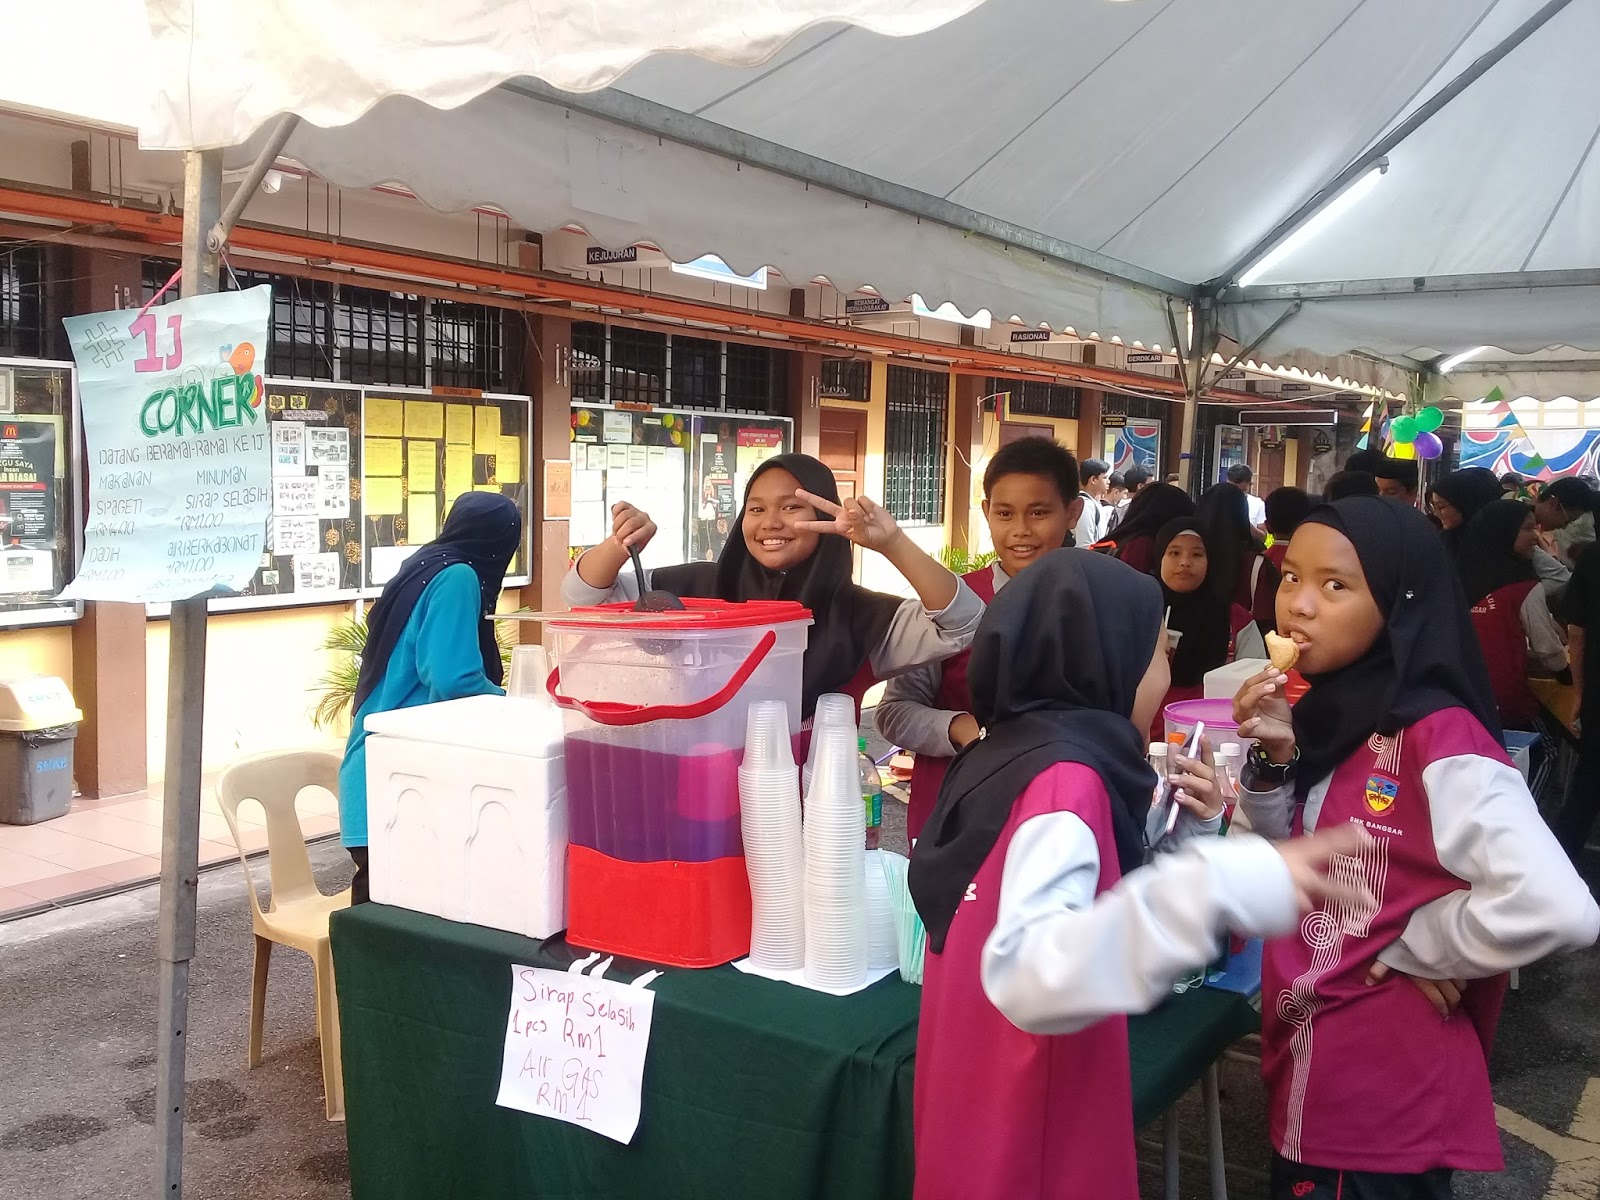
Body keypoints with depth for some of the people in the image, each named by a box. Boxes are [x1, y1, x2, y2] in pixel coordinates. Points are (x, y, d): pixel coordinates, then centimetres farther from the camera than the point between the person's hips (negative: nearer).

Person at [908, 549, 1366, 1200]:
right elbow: (1029, 976, -41)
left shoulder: (1010, 752, 5)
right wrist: (1218, 886, -48)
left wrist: (1192, 831, 3)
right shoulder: (1067, 777, -24)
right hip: (1025, 1146, -9)